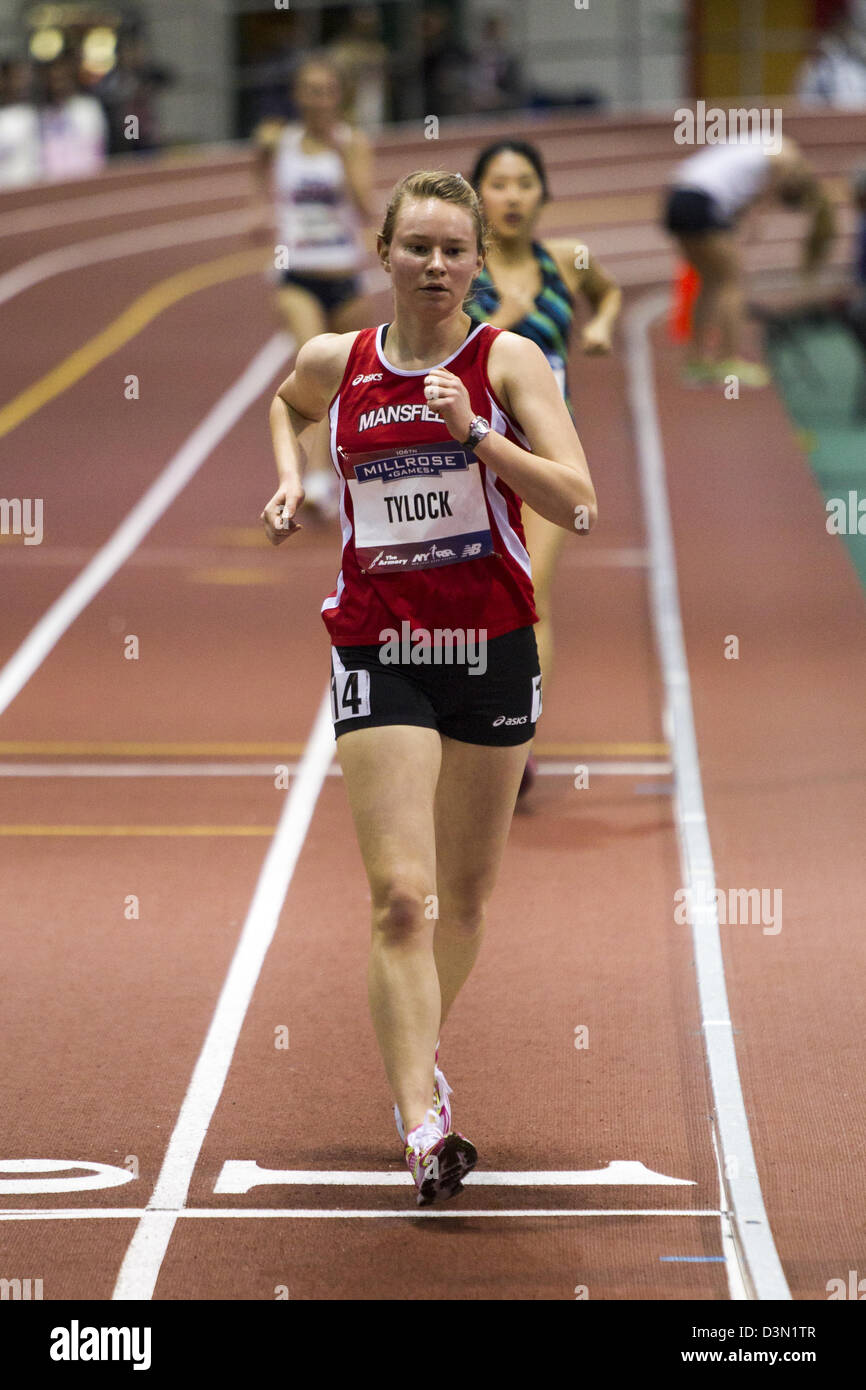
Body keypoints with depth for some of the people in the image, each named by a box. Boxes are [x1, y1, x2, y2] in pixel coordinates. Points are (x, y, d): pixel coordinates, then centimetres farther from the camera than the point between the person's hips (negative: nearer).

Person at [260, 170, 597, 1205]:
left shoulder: (508, 361, -4)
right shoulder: (335, 363, 2)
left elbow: (574, 501, -14)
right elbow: (286, 404, 28)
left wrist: (475, 432, -24)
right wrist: (289, 478, 10)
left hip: (492, 649, 1)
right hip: (379, 652, -1)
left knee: (467, 894, 14)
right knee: (401, 897, -14)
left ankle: (418, 1057, 38)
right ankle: (421, 1128, -21)